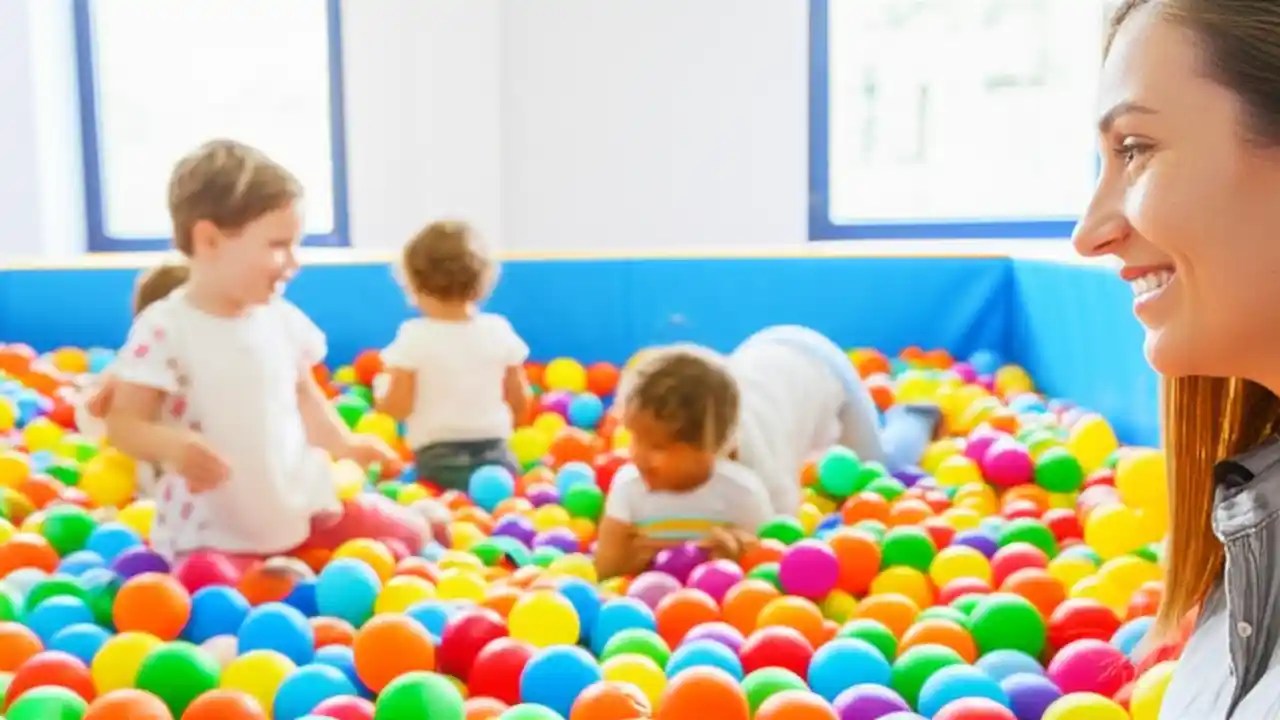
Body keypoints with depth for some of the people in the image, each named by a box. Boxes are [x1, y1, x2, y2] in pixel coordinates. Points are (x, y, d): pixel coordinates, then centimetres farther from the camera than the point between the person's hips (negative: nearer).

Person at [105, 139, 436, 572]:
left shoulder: (284, 320, 1)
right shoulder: (164, 329, -17)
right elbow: (123, 423, -18)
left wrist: (345, 444, 7)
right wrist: (174, 446, -37)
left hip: (301, 506, 6)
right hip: (212, 530, -5)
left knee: (407, 532, 10)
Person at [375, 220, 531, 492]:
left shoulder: (415, 337, -9)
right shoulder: (499, 330, 2)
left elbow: (398, 407, -8)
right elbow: (521, 403, 10)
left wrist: (382, 386, 14)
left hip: (439, 461, -3)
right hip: (497, 457, 3)